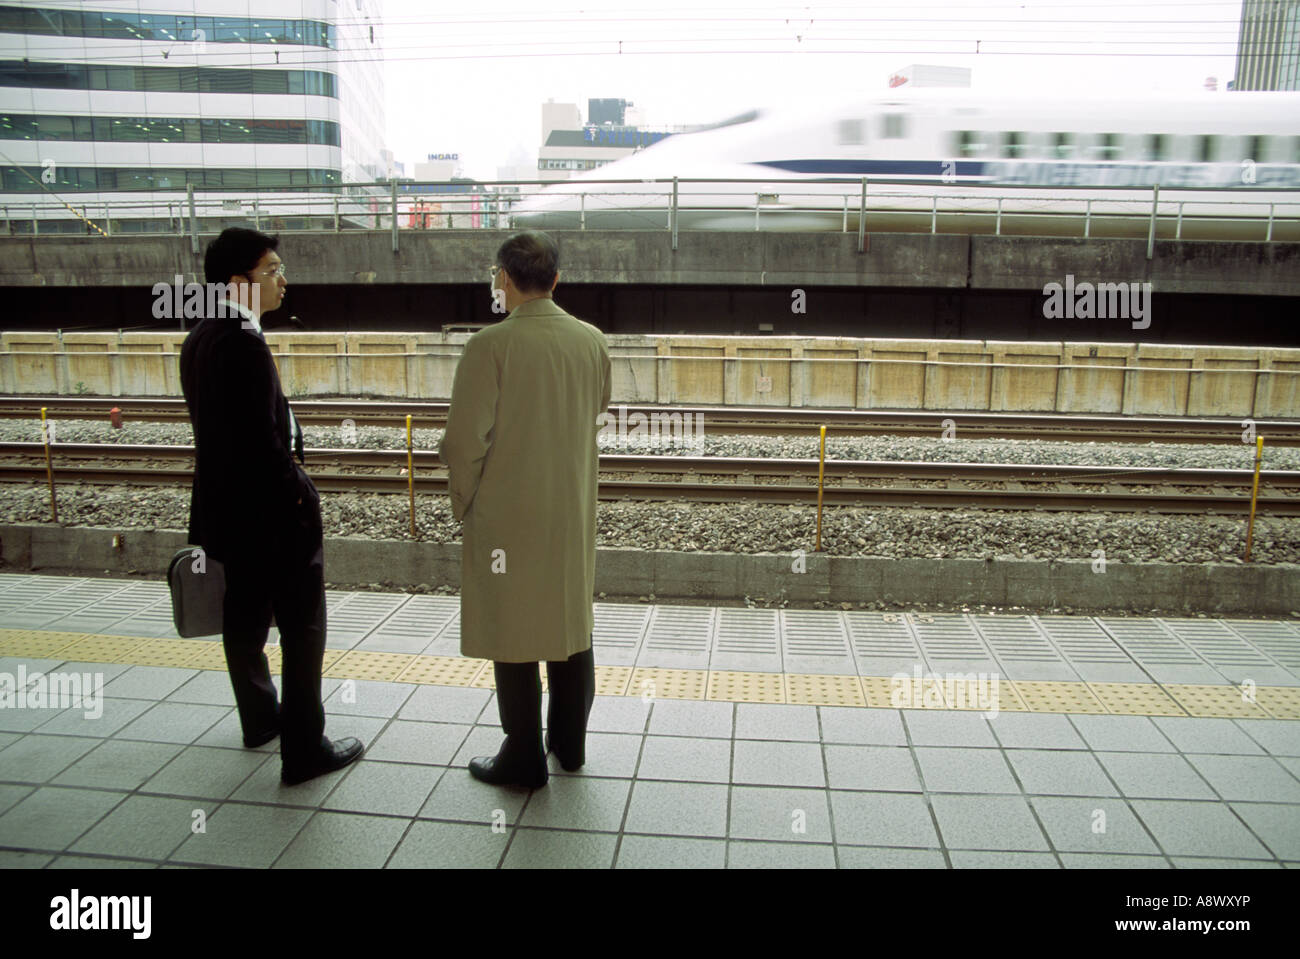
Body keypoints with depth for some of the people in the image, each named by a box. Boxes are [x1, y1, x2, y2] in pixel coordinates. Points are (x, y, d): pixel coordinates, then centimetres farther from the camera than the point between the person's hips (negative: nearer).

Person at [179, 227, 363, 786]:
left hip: (226, 504, 10)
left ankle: (260, 719, 38)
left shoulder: (200, 337, 9)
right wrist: (298, 492, -12)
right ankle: (303, 750, 7)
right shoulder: (242, 342, -22)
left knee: (245, 618, 21)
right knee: (302, 628, 0)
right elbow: (264, 440, -24)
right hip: (269, 509, -10)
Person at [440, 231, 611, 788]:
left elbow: (465, 440, -17)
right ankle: (570, 742, 32)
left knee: (513, 633, 8)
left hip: (507, 515, -5)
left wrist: (463, 502, -2)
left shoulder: (490, 345, -17)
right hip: (573, 513, 5)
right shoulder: (592, 341, -1)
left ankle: (524, 757, 20)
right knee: (571, 624, 18)